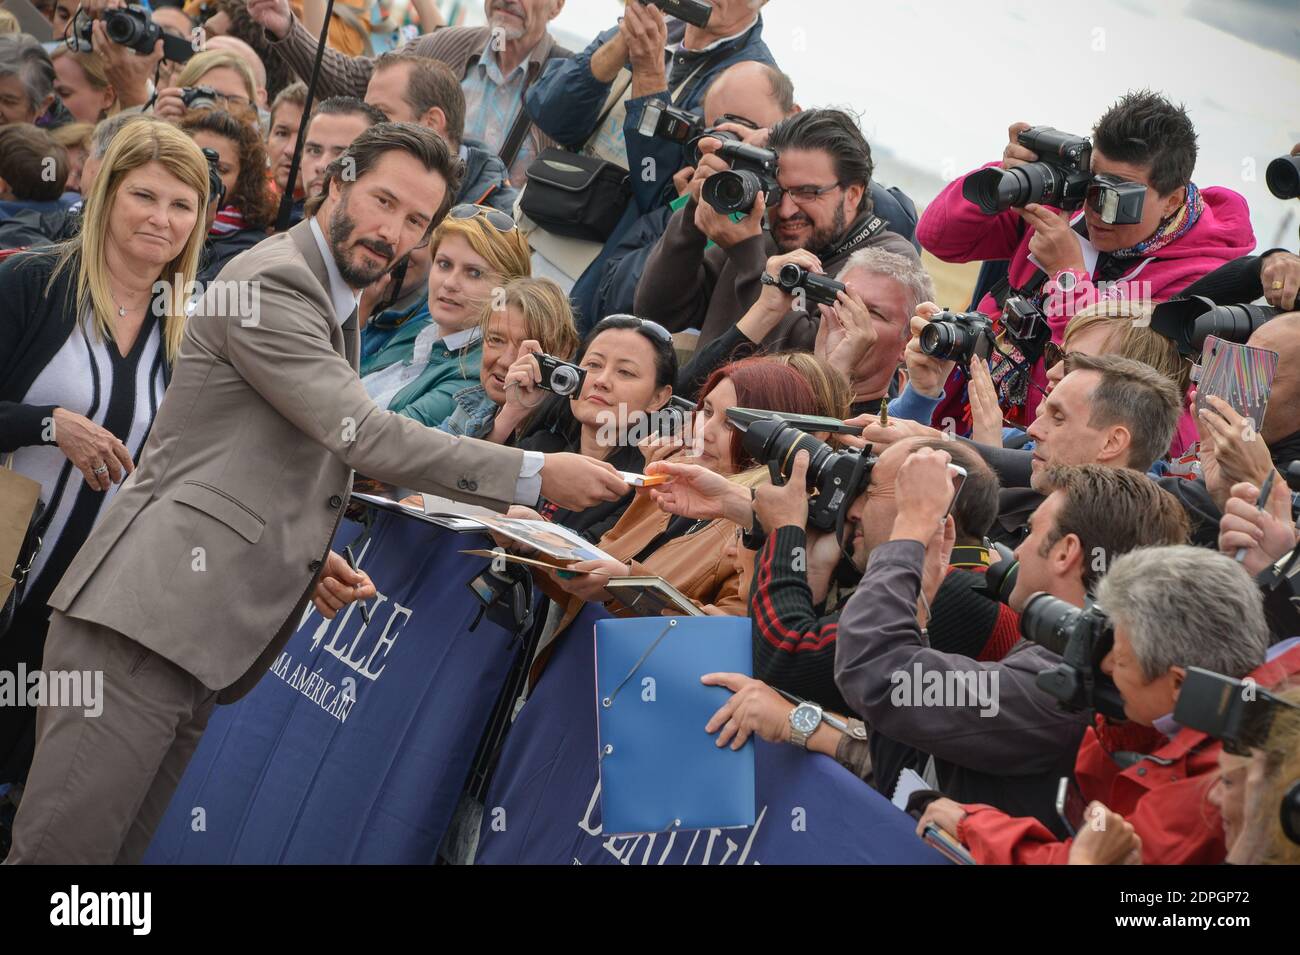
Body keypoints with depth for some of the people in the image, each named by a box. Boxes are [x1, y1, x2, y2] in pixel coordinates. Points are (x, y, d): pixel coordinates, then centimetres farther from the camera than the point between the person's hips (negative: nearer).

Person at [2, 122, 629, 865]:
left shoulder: (336, 305, 23)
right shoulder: (271, 282, -8)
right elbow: (362, 434, -17)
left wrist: (305, 553, 15)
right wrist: (538, 475, -16)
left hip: (189, 637, 10)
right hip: (146, 615, -9)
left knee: (116, 851, 5)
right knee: (63, 850, -14)